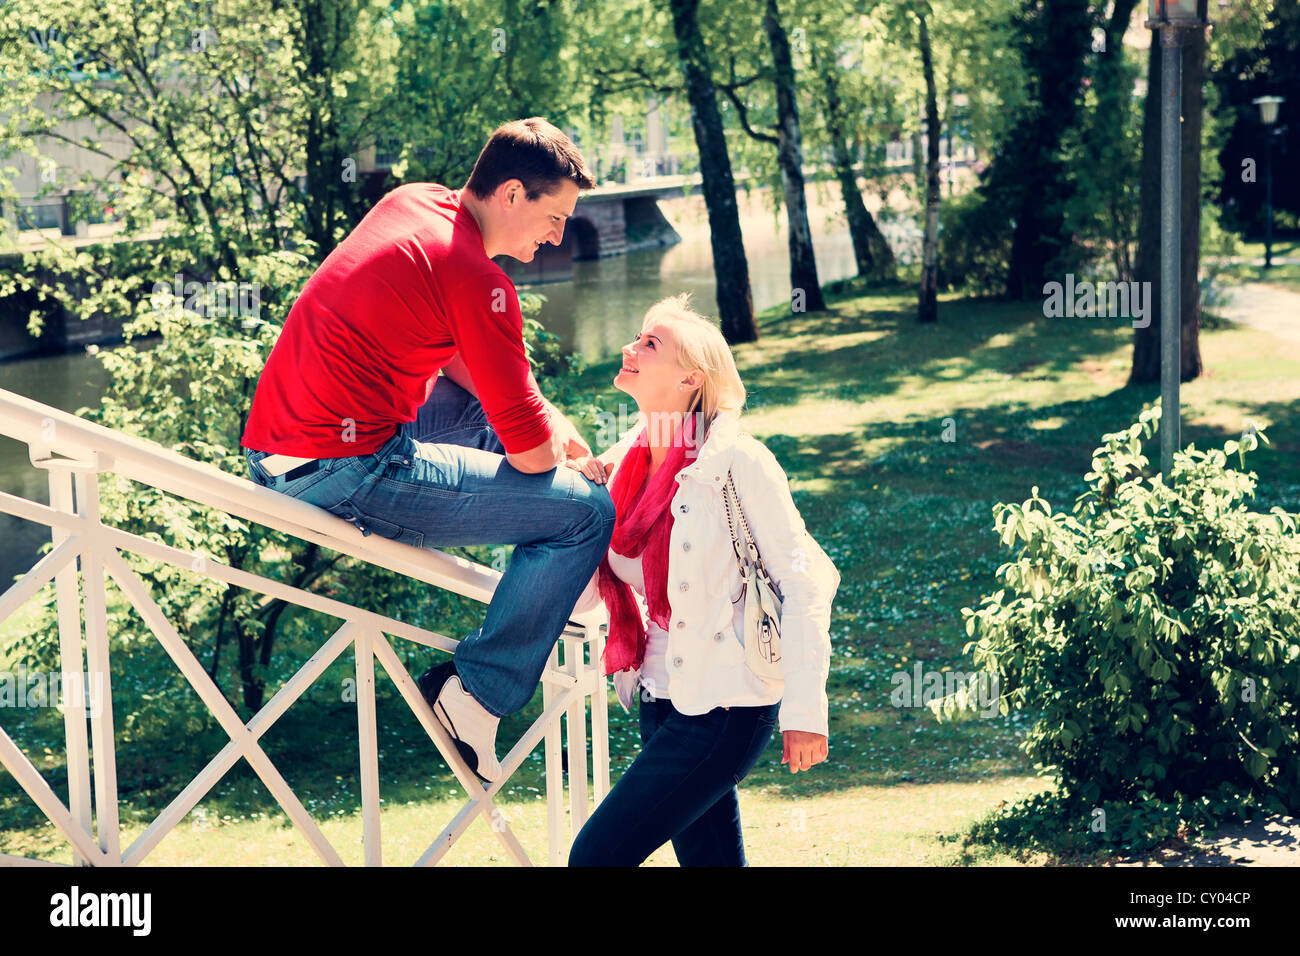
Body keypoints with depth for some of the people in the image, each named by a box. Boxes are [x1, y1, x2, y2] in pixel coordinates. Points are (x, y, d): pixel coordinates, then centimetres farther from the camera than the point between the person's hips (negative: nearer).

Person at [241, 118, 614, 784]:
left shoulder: (413, 201, 11)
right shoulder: (475, 279, -15)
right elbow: (531, 452, -13)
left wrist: (550, 421, 14)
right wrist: (563, 449, 10)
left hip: (272, 453, 10)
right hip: (344, 472, -10)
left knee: (485, 396, 28)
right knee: (586, 510, -7)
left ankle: (555, 595, 26)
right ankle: (476, 692, 2)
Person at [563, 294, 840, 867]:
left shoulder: (736, 463, -12)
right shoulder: (624, 465, 7)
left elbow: (804, 583, -12)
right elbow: (579, 595, 7)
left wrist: (805, 711, -14)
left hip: (727, 706, -7)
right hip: (662, 701, 7)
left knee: (596, 854, -12)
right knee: (710, 860, 13)